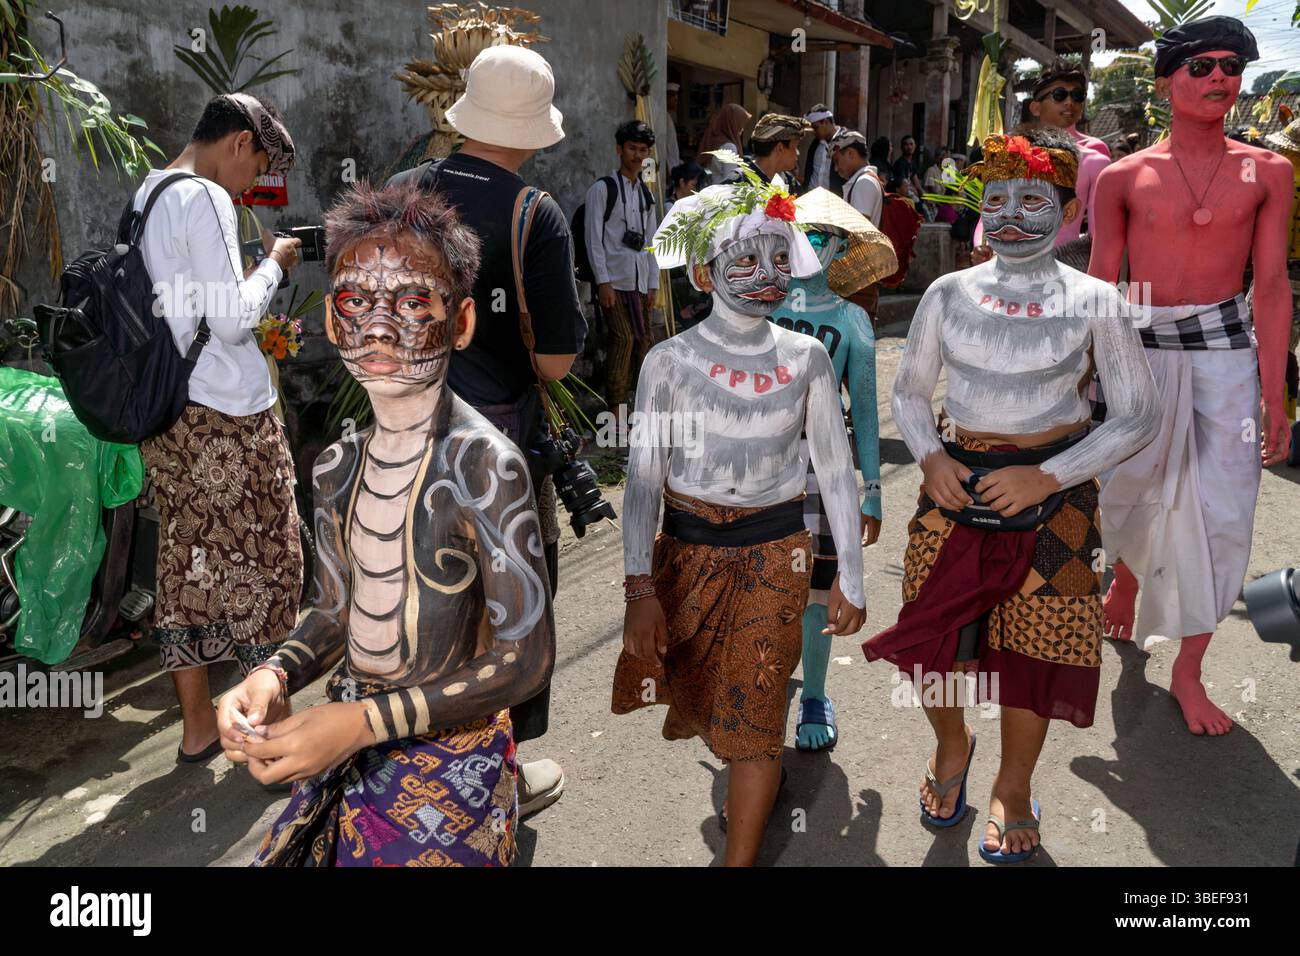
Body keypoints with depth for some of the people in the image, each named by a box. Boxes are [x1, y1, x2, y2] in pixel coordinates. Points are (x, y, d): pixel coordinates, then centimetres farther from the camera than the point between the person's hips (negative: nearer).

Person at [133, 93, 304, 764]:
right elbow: (233, 320, -18)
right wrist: (273, 265, -3)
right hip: (228, 417, -9)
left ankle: (197, 726, 23)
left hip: (164, 414, 9)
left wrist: (250, 276, 16)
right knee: (266, 559, 4)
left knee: (185, 564, 12)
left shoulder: (144, 196, 15)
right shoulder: (205, 199, -13)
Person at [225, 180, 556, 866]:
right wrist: (274, 677, -11)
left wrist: (366, 721, -26)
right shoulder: (338, 467, 0)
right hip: (350, 746, 6)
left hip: (445, 756, -6)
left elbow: (527, 660, -21)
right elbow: (335, 611, 10)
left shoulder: (483, 463, -22)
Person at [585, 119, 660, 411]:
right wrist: (602, 281, -13)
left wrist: (653, 285, 12)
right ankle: (615, 408, -7)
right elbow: (594, 238, -5)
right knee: (624, 338, -14)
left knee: (645, 340, 3)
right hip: (614, 280, -6)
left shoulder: (647, 195, 20)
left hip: (640, 282, 6)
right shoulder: (603, 188, 1)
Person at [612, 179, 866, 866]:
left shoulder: (805, 358, -6)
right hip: (687, 549, 1)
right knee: (690, 692, 19)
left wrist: (850, 575, 0)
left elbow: (835, 469, -1)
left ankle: (740, 858, 19)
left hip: (774, 551, -1)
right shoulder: (670, 360, -10)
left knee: (750, 718, 1)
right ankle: (752, 773, 52)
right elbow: (643, 477, -10)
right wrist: (640, 588, -17)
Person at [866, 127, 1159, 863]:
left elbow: (1139, 415, -4)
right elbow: (910, 391, 10)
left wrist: (1046, 477, -16)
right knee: (933, 639, 4)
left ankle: (1015, 788, 32)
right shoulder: (949, 293, 1)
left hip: (1052, 493, -1)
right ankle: (952, 745, 38)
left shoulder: (1094, 301, -5)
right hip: (956, 484, 2)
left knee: (1031, 647, 5)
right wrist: (930, 456, -9)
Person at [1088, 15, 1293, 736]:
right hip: (1139, 350, 0)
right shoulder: (1124, 178, 1)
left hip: (1225, 351, 1)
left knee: (1222, 516, 1)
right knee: (1127, 494, 9)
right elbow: (1100, 287, 2)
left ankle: (1188, 671, 16)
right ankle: (1125, 576, 45)